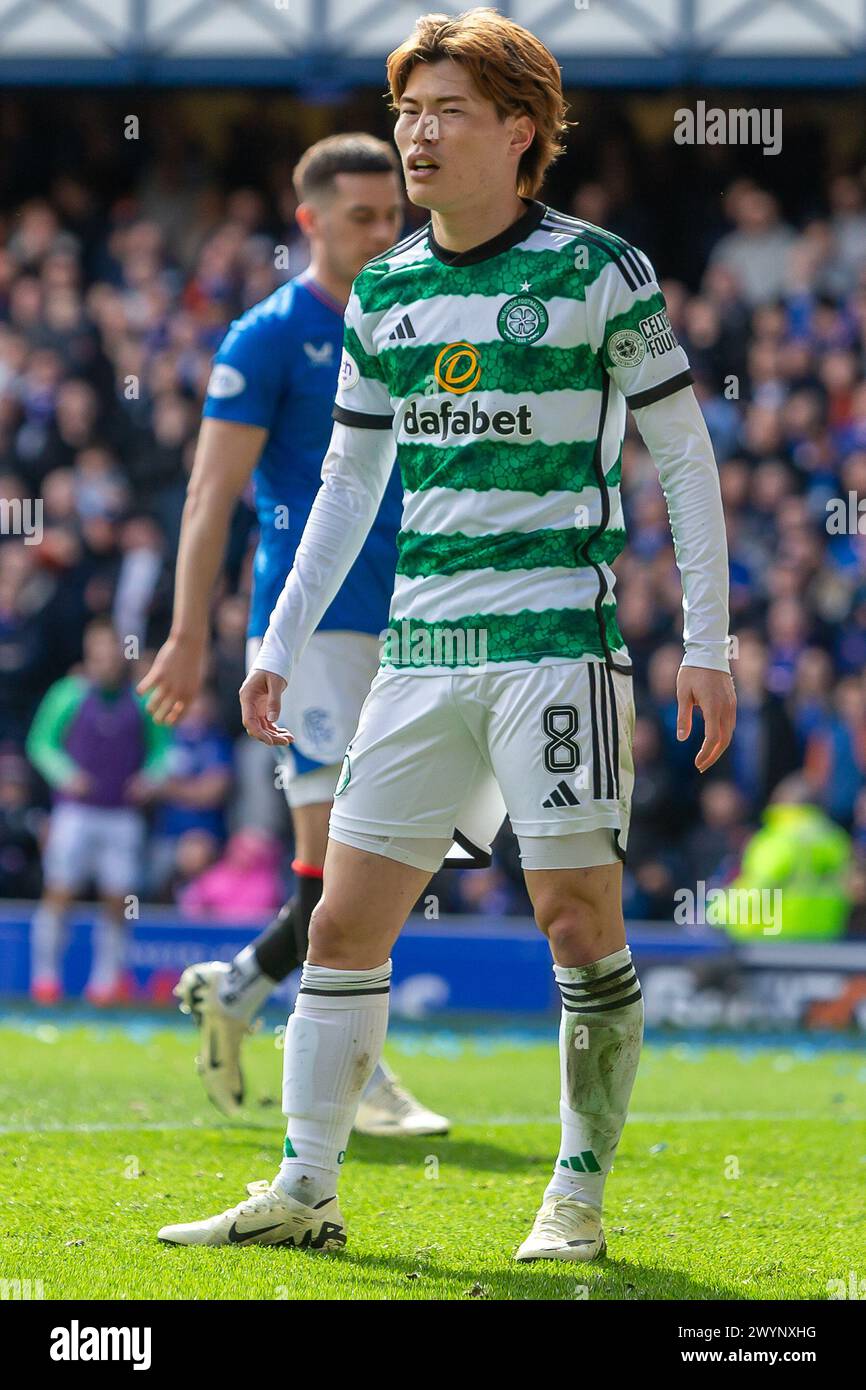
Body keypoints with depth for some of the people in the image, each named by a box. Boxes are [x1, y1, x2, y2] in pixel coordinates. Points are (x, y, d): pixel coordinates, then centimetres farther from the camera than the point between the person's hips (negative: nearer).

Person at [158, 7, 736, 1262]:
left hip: (559, 632, -5)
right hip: (421, 644, 5)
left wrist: (708, 643, -5)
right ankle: (304, 1192, 7)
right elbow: (349, 475, 21)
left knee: (579, 923, -5)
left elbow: (684, 455, 0)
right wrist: (280, 643, 18)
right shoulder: (383, 292, 12)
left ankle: (579, 1197, 8)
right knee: (344, 921, 1)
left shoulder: (597, 272, -4)